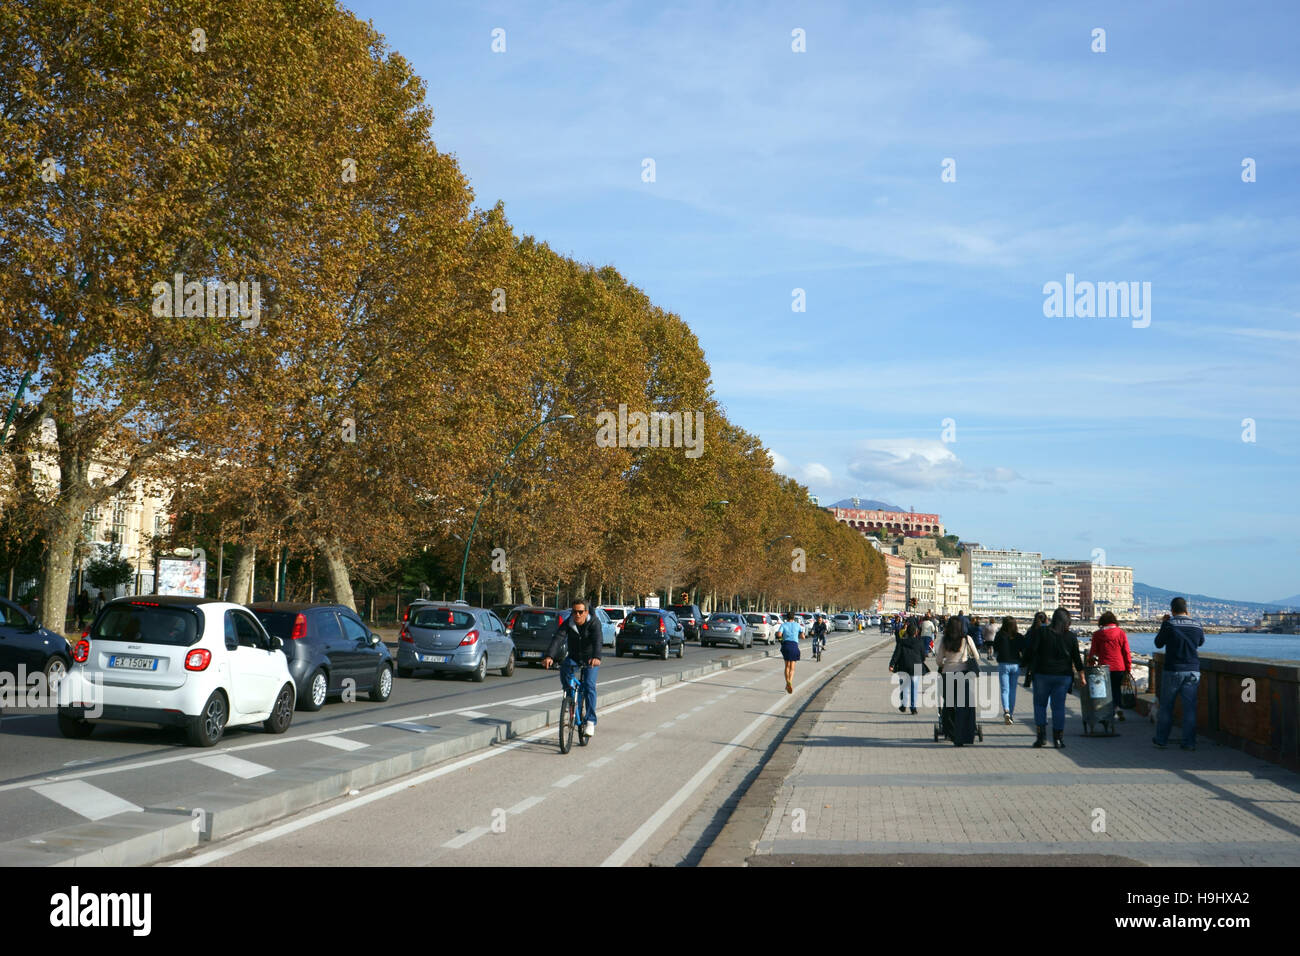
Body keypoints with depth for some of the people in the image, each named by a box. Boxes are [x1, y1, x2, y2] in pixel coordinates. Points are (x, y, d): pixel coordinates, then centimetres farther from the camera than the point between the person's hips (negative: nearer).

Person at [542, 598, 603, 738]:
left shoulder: (594, 623, -20)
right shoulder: (568, 624, -14)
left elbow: (597, 641, -37)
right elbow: (557, 639, -29)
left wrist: (596, 657, -57)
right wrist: (549, 656, -47)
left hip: (591, 658, -2)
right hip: (574, 657, 3)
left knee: (589, 685, -21)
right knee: (564, 668, -29)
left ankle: (591, 722, -14)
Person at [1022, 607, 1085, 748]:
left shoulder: (1041, 632, -5)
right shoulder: (1071, 637, 2)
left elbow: (1031, 651, -9)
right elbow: (1077, 659, 5)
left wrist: (1027, 668, -2)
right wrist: (1081, 675, 13)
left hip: (1042, 674, -2)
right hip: (1063, 676, 2)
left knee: (1040, 704, 10)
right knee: (1059, 706, 6)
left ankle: (1041, 736, 2)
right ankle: (1058, 739, 5)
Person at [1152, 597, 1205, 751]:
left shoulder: (1169, 625, -11)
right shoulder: (1196, 626, 0)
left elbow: (1158, 643, 2)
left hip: (1172, 670, -2)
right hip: (1192, 671, 2)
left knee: (1166, 705, 9)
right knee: (1190, 707, 5)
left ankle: (1161, 739, 17)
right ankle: (1189, 743, 4)